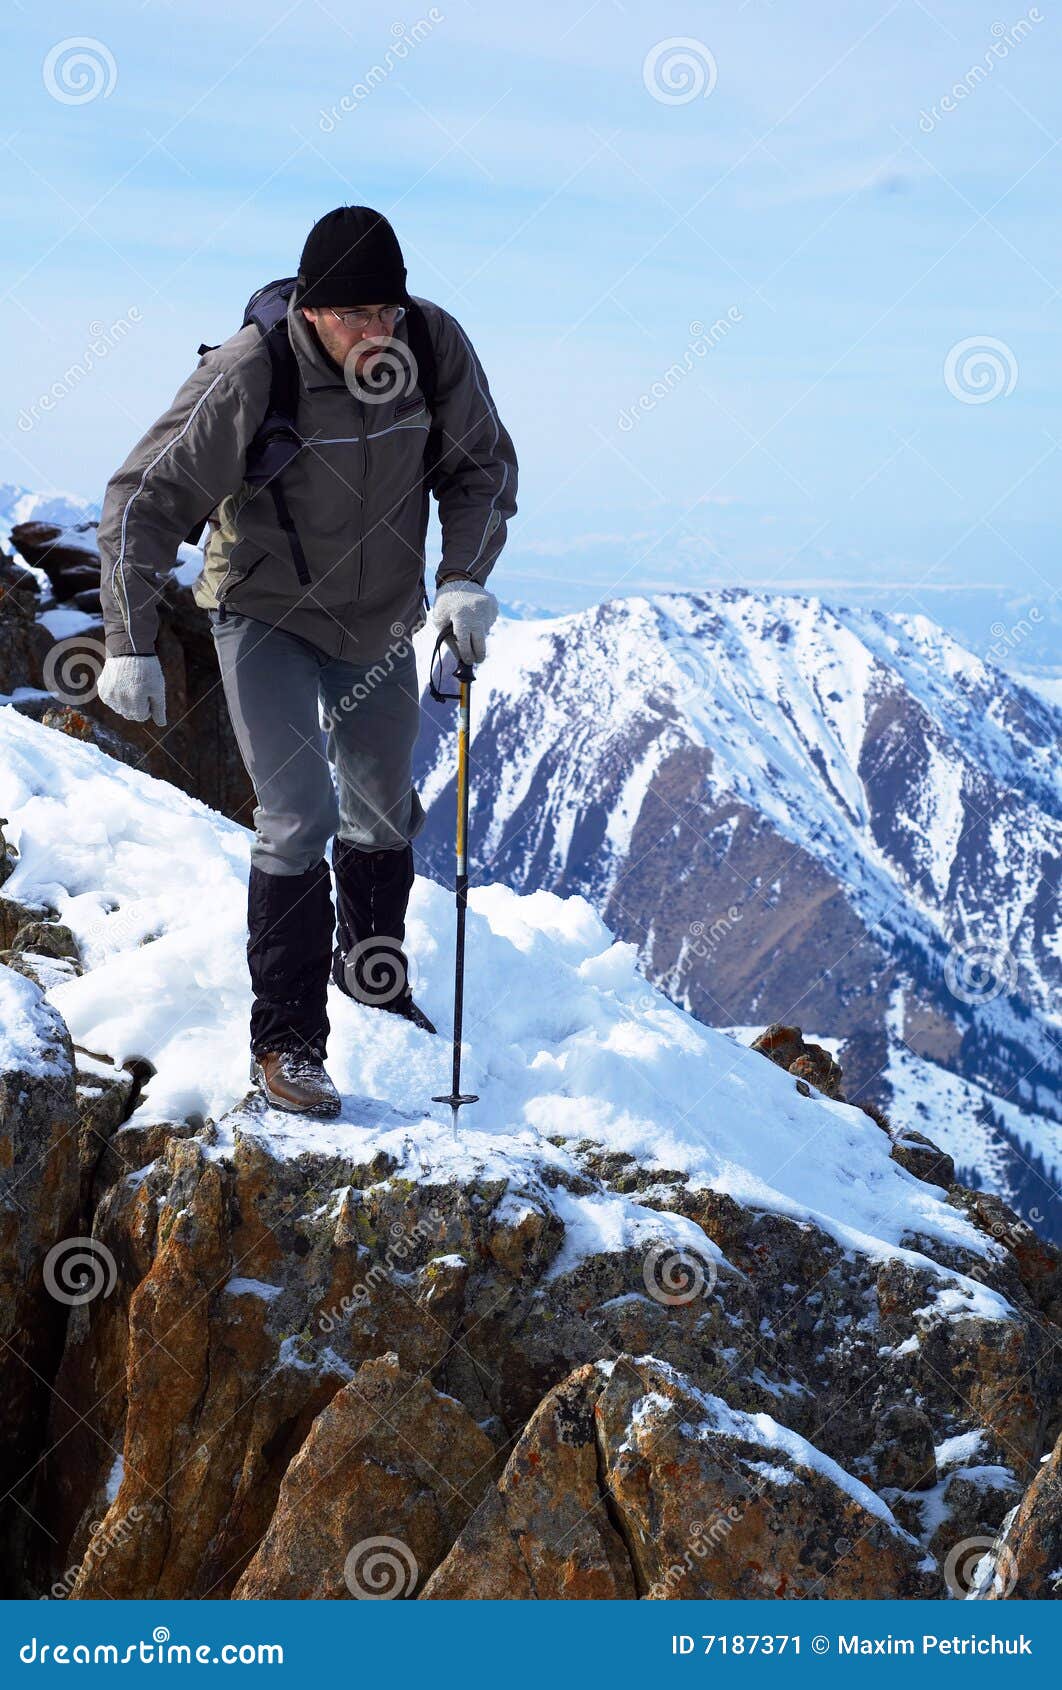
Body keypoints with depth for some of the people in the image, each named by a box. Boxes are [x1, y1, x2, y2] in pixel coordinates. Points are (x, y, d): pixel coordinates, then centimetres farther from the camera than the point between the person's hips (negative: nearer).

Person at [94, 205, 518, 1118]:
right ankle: (285, 1039, 0)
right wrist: (132, 644, -26)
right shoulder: (250, 373, -28)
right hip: (266, 615, -4)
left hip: (381, 618, 5)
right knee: (300, 817, -13)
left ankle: (371, 967, 46)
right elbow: (144, 499, -21)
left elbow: (484, 466, -2)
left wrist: (466, 577, -17)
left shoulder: (437, 347, -17)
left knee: (384, 809, 19)